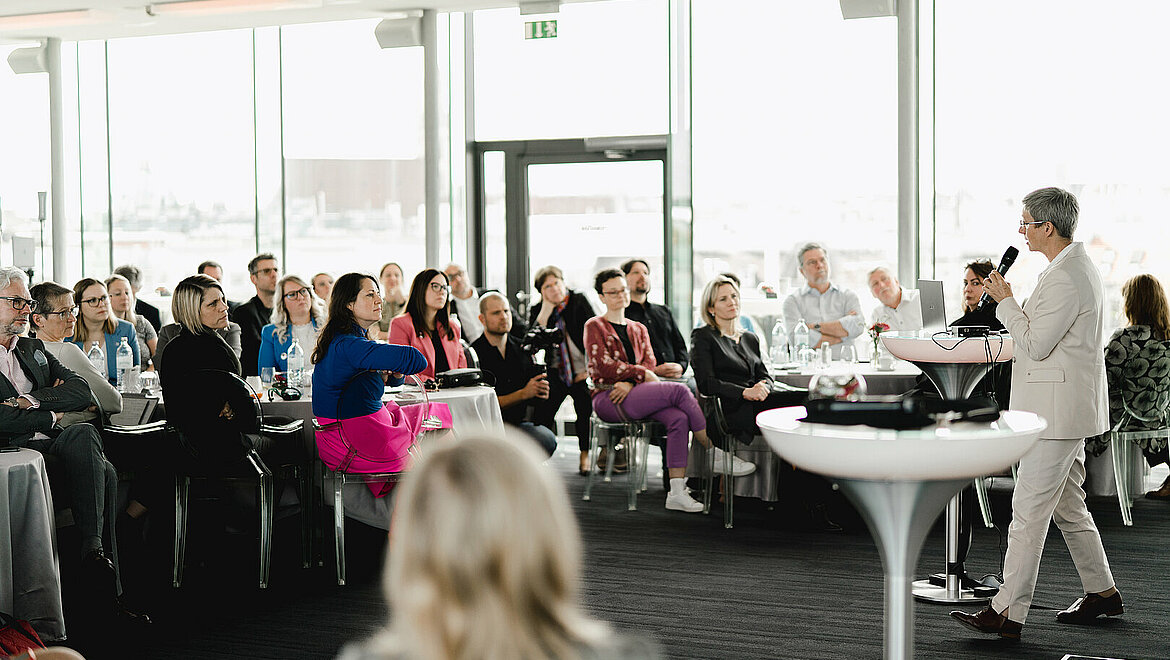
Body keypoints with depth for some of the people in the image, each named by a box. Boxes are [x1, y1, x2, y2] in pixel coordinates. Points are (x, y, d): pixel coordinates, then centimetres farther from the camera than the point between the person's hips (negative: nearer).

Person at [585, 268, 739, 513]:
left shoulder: (638, 329, 23)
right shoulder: (594, 327, 6)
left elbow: (650, 363, 8)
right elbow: (603, 366, -7)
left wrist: (629, 382, -12)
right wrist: (642, 373, -7)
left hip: (633, 395, 6)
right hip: (607, 399, -6)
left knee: (678, 418, -27)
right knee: (679, 391, -24)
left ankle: (677, 492, -32)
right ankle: (718, 456, -17)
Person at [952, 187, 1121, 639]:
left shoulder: (1065, 279, -21)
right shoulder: (1076, 264, 14)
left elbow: (1035, 344, -19)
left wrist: (1005, 301, -11)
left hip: (1057, 410, -11)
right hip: (1064, 409, 11)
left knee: (1029, 510, -8)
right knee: (1067, 506, 18)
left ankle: (1008, 612, -5)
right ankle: (1102, 593, 29)